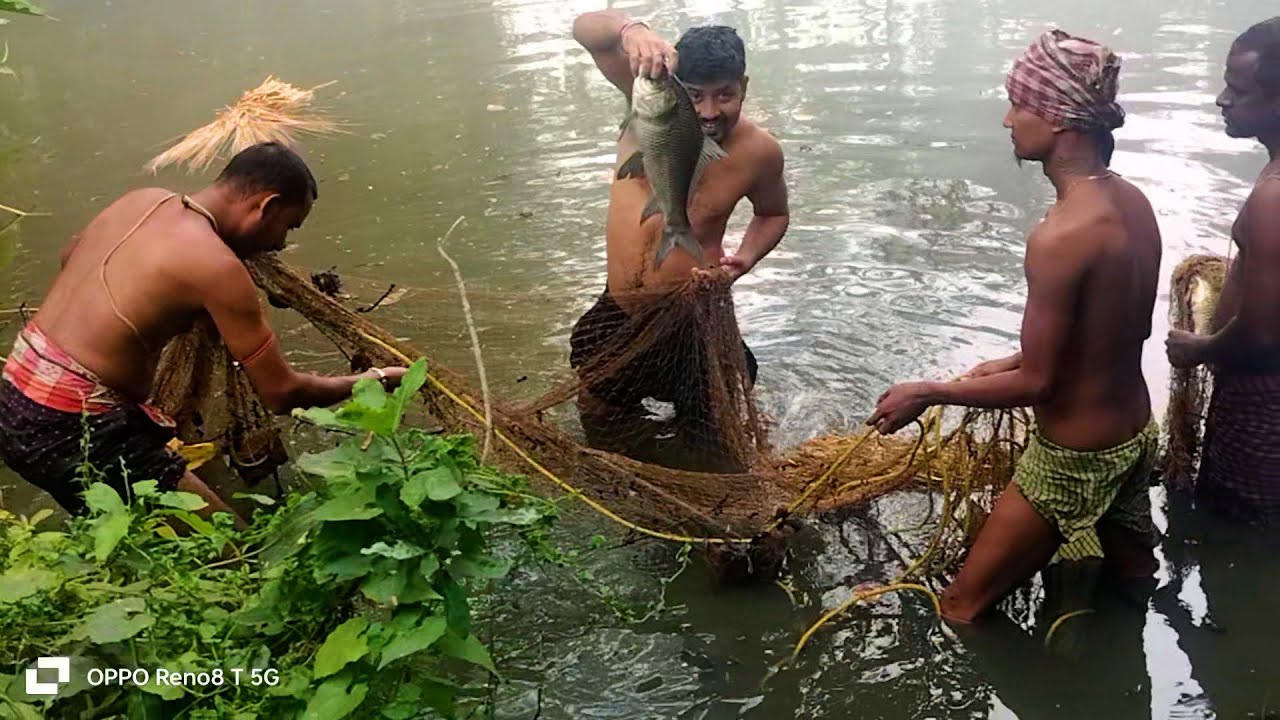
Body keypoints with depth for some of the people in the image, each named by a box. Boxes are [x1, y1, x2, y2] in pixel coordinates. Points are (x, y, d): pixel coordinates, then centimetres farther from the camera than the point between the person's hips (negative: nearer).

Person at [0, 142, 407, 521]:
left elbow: (69, 258, 30)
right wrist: (367, 382, 4)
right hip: (71, 430, -10)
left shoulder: (143, 200, 7)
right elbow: (281, 394, -11)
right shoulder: (217, 265, -17)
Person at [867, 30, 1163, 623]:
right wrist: (1016, 360, 14)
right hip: (1137, 437, 9)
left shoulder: (1060, 235, -30)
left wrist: (927, 394, -12)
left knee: (961, 609, 4)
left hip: (1074, 460, -9)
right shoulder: (1133, 201, -3)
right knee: (1137, 582, 30)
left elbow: (1037, 382, -24)